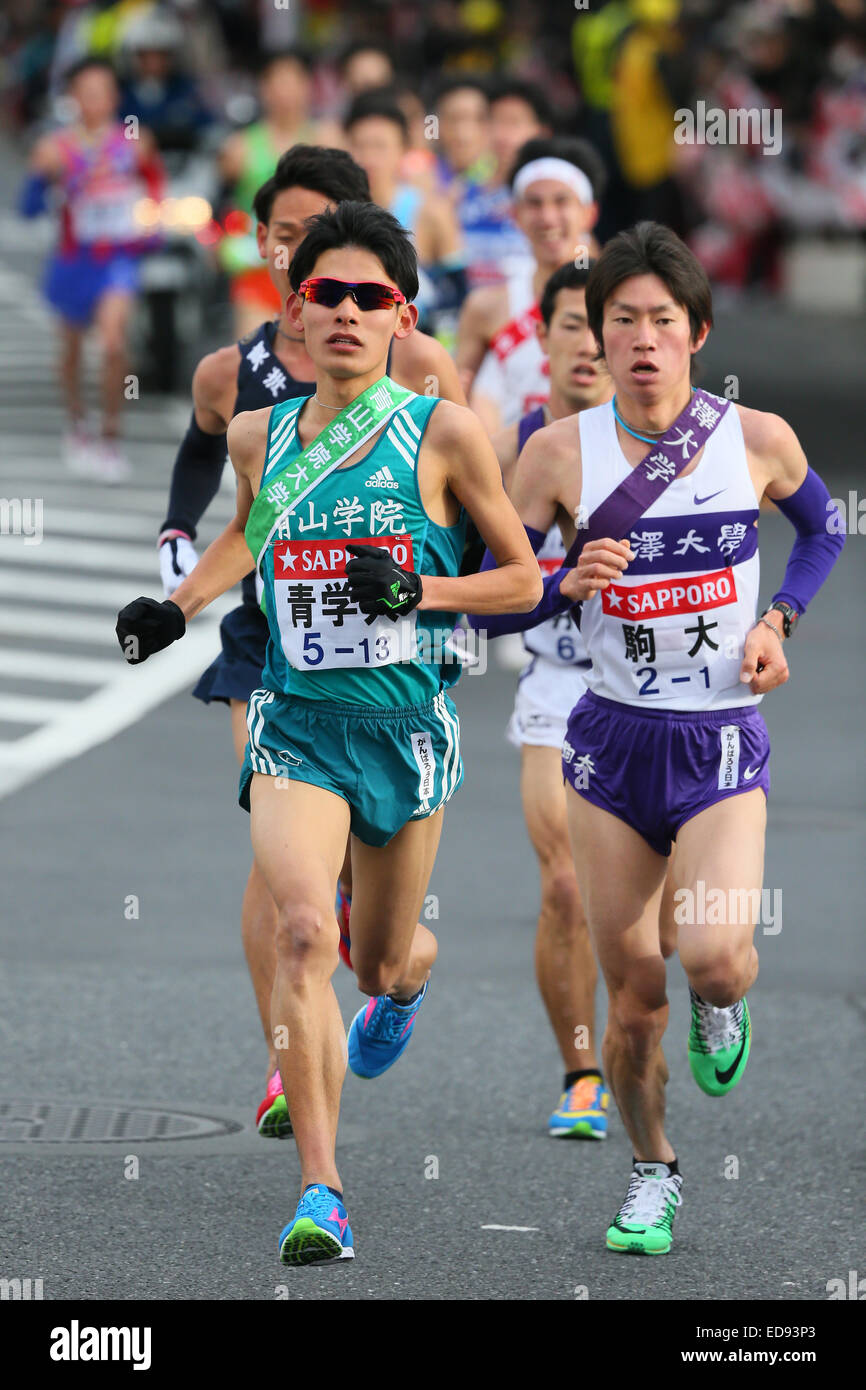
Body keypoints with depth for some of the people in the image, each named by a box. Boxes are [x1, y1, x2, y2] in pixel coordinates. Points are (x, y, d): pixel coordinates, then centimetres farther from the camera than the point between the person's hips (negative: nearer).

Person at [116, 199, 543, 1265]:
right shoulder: (259, 437, 4)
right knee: (303, 930, -22)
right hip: (295, 725, 1)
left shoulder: (444, 434, -5)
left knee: (379, 963, 13)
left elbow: (522, 579, 2)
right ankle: (319, 1191, -22)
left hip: (406, 725, -1)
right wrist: (175, 608, 12)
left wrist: (417, 592, -13)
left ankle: (407, 977, 55)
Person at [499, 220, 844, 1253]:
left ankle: (723, 1007, 15)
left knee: (712, 957, -22)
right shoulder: (560, 452, -5)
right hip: (613, 740, 1)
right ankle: (651, 1170, 29)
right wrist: (568, 585, -20)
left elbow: (821, 527, 18)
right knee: (633, 997, 5)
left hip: (723, 741, -1)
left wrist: (778, 622, 2)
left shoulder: (757, 439, -4)